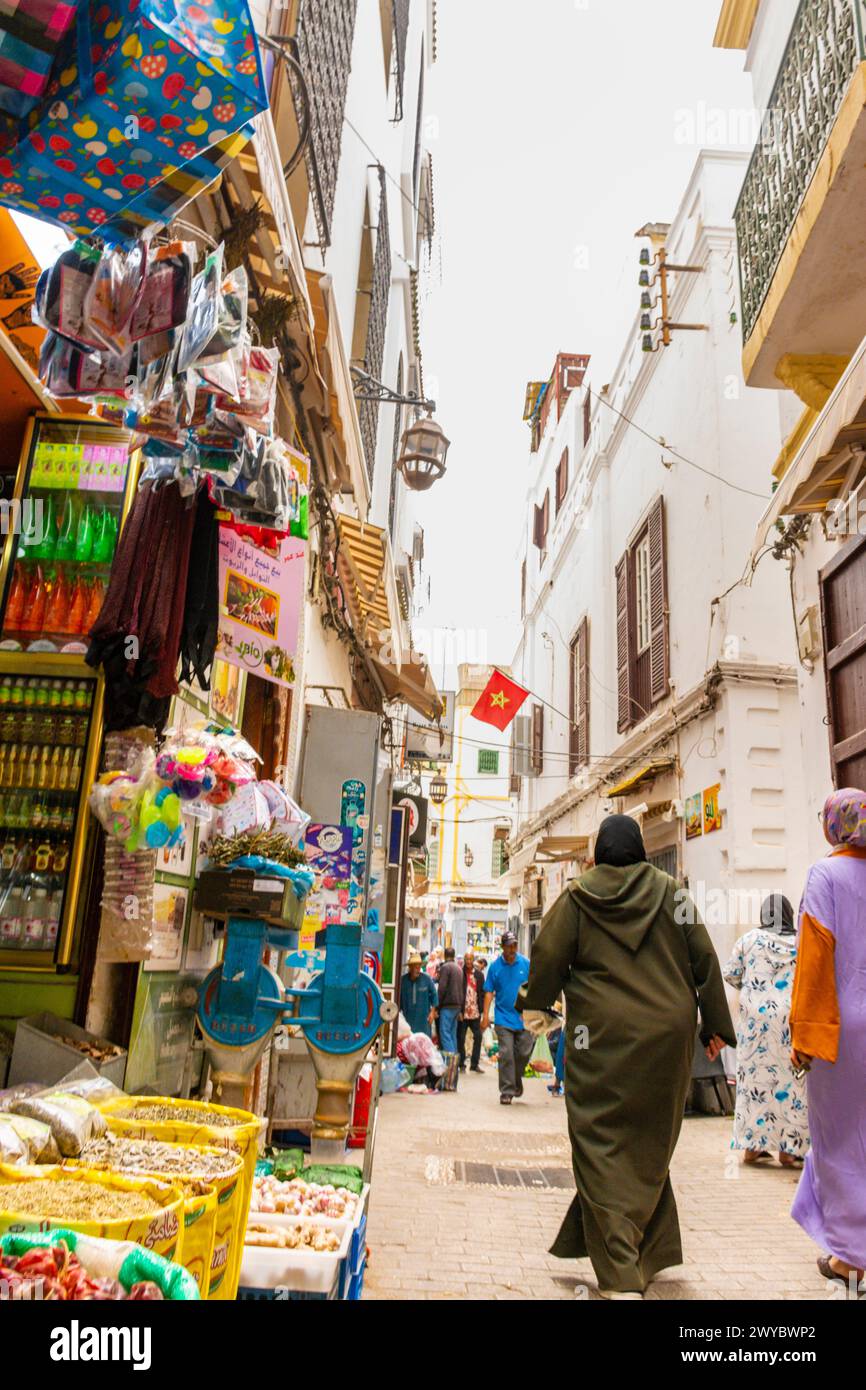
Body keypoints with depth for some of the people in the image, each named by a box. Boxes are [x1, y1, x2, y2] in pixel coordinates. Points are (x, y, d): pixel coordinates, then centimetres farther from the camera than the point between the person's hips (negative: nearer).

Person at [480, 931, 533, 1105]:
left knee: (525, 1052, 4)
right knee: (506, 1055, -4)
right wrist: (485, 1016, -5)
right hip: (503, 1017, -1)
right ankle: (507, 1091, 5)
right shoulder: (495, 966, 0)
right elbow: (489, 992, 2)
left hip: (524, 1017, 1)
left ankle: (517, 1079, 31)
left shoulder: (526, 964, 1)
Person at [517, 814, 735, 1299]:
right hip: (667, 1035, 3)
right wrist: (716, 1024, 9)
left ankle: (622, 1277, -7)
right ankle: (648, 1254, 29)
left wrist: (534, 1000, 16)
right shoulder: (672, 893, 4)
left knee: (604, 1149, 1)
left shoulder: (577, 898, -2)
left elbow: (547, 959, -2)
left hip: (602, 1038, -3)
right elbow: (705, 960, 3)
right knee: (650, 1143, 18)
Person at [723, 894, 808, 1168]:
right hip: (792, 1018, 0)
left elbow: (730, 974, 4)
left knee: (755, 1075, 8)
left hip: (756, 1016, 1)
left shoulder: (750, 939, 1)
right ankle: (788, 1148, 8)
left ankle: (752, 1146, 14)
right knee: (790, 1078, 6)